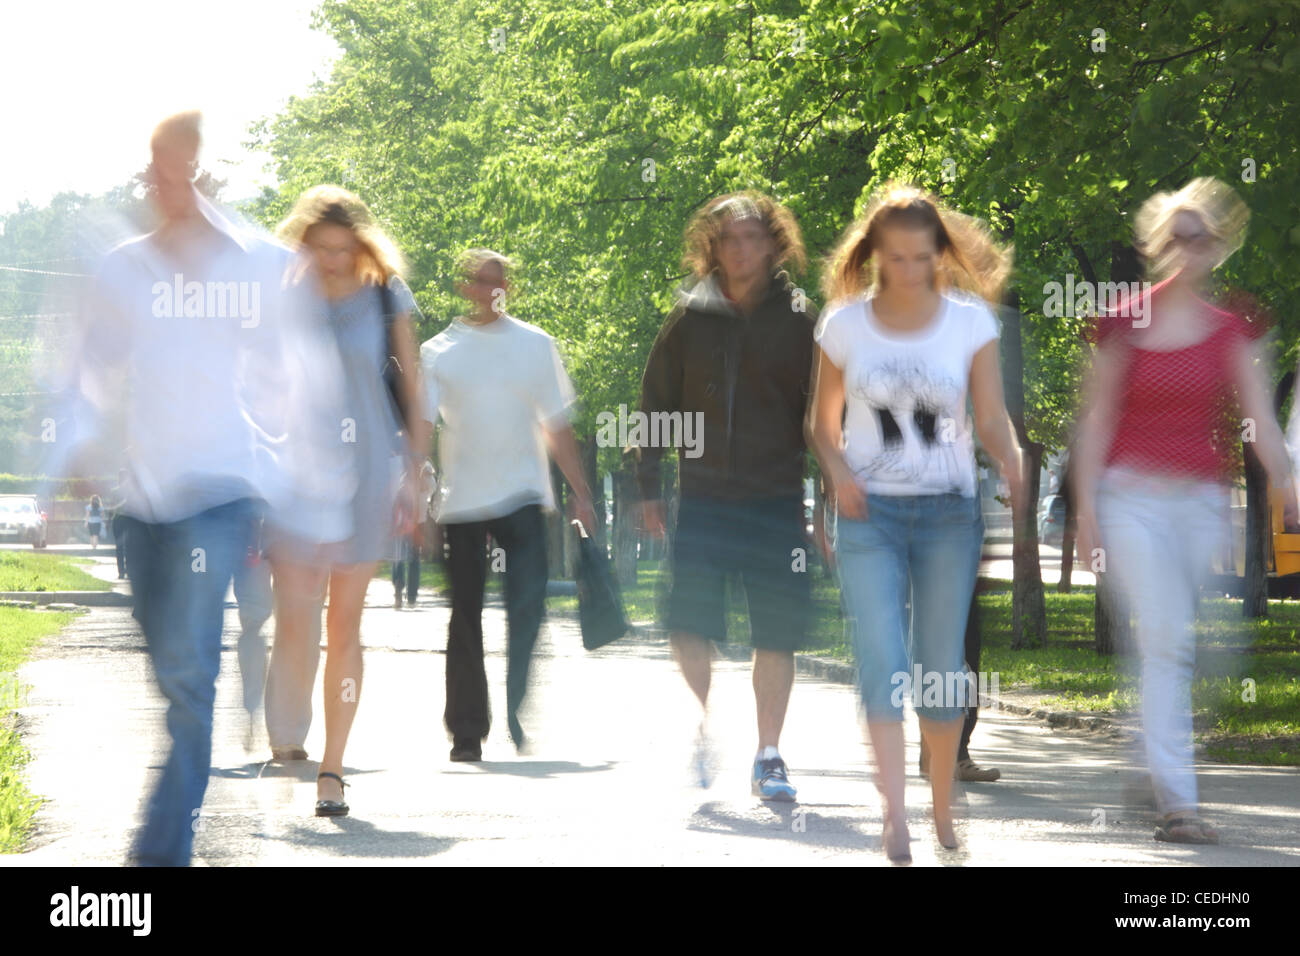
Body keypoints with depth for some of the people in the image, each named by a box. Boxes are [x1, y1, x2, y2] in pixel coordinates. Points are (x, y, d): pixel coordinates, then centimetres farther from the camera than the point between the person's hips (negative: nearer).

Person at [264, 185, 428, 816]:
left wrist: (412, 475, 2)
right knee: (293, 623, -11)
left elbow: (412, 391, 7)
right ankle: (282, 759, -2)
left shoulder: (386, 298, 3)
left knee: (345, 624, 4)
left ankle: (332, 768, 10)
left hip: (367, 471, 0)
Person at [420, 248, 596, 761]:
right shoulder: (438, 352, 5)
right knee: (466, 615, 4)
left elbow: (557, 426, 13)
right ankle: (466, 731, 12)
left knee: (528, 602, -16)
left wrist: (580, 494, 11)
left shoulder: (535, 345, 9)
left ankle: (517, 710, -3)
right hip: (461, 501, 0)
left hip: (522, 494, 0)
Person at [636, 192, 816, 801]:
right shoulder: (691, 321, 6)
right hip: (704, 497, 1)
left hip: (776, 500, -1)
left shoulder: (799, 323, 3)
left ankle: (768, 757, 12)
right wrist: (648, 485, 9)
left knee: (776, 635, 0)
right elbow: (657, 402, 13)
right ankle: (702, 727, 16)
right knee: (688, 624, -8)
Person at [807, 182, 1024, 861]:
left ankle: (942, 805, 23)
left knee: (941, 667, 5)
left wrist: (1012, 462, -24)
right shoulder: (844, 325, 2)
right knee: (882, 662, -14)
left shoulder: (970, 322, 0)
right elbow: (822, 423, 10)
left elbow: (991, 419, -3)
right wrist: (838, 469, -10)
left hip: (948, 513, 0)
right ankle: (894, 814, -20)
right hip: (869, 513, 0)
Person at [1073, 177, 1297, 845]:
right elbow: (1097, 418, 4)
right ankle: (1177, 799, -16)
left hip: (1202, 501, 3)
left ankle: (1170, 795, 14)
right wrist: (1086, 508, -2)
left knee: (1174, 647, 0)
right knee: (1165, 640, -14)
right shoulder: (1123, 324, 3)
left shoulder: (1232, 332, 8)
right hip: (1133, 495, -3)